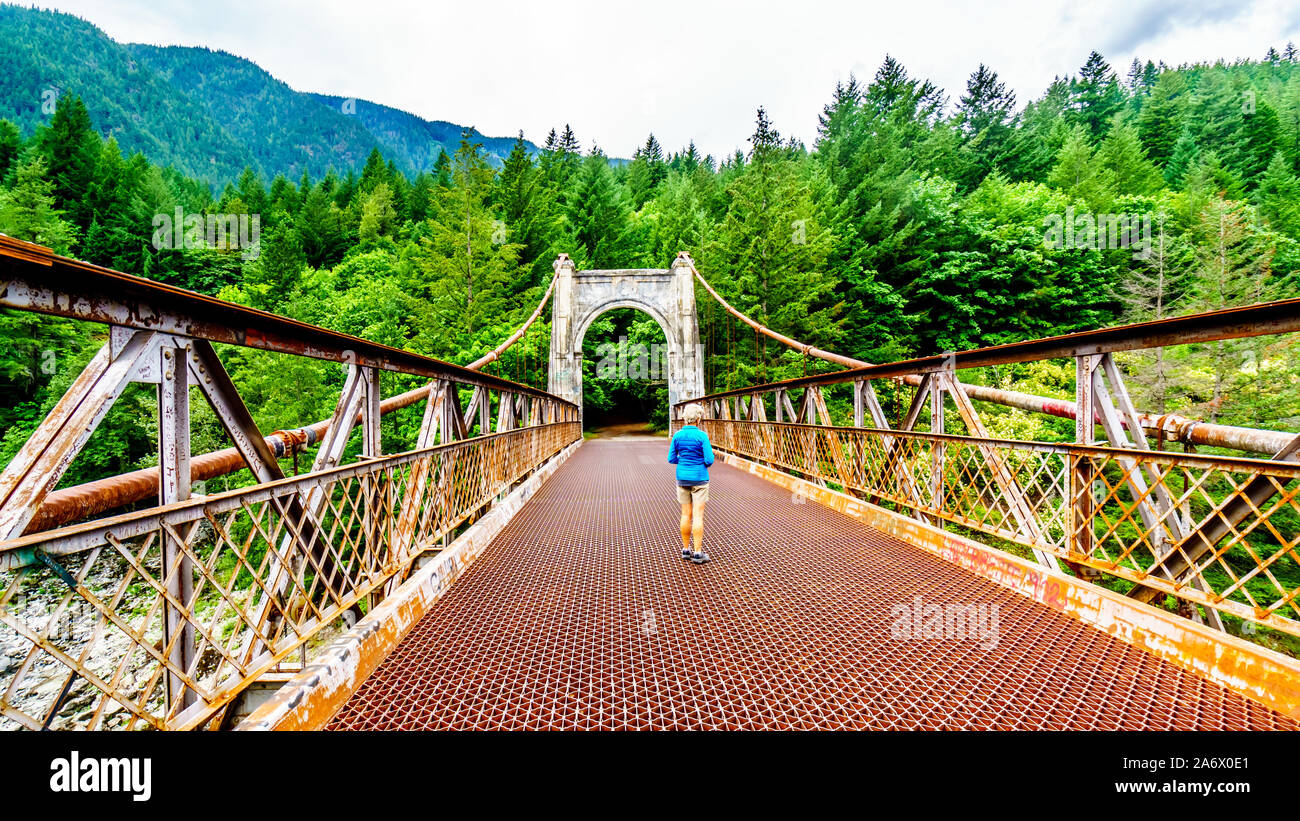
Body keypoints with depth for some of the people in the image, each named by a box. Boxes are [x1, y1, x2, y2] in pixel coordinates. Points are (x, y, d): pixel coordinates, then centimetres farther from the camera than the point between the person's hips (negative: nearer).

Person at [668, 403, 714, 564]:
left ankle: (686, 549, 20)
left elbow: (671, 459, 2)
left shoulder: (677, 436, -1)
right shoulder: (702, 436, -13)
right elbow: (709, 459, -13)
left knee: (686, 514, 12)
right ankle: (698, 553, 3)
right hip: (699, 478, -4)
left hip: (682, 478, 4)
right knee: (698, 516, 0)